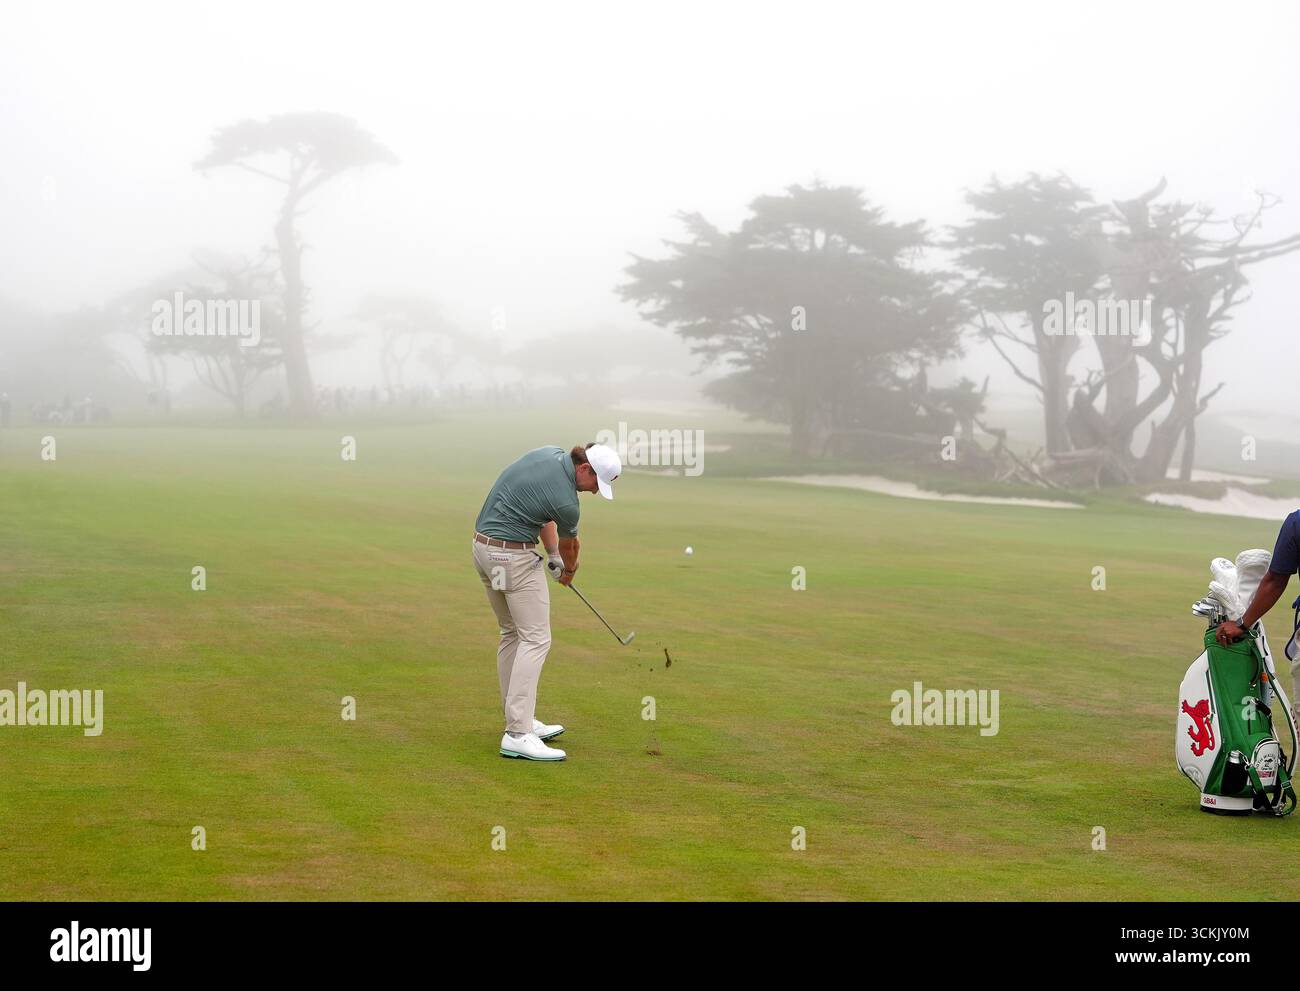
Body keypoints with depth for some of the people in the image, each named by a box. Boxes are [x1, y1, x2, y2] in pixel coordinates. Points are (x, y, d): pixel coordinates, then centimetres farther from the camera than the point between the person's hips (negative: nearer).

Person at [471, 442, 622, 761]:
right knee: (536, 639, -8)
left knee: (512, 634, 17)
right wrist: (569, 571, 24)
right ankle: (518, 735, -15)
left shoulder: (550, 454, 3)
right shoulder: (565, 501, -20)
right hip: (514, 557, -10)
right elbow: (569, 545, 3)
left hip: (483, 547, 10)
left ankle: (519, 720, 22)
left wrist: (552, 554, 14)